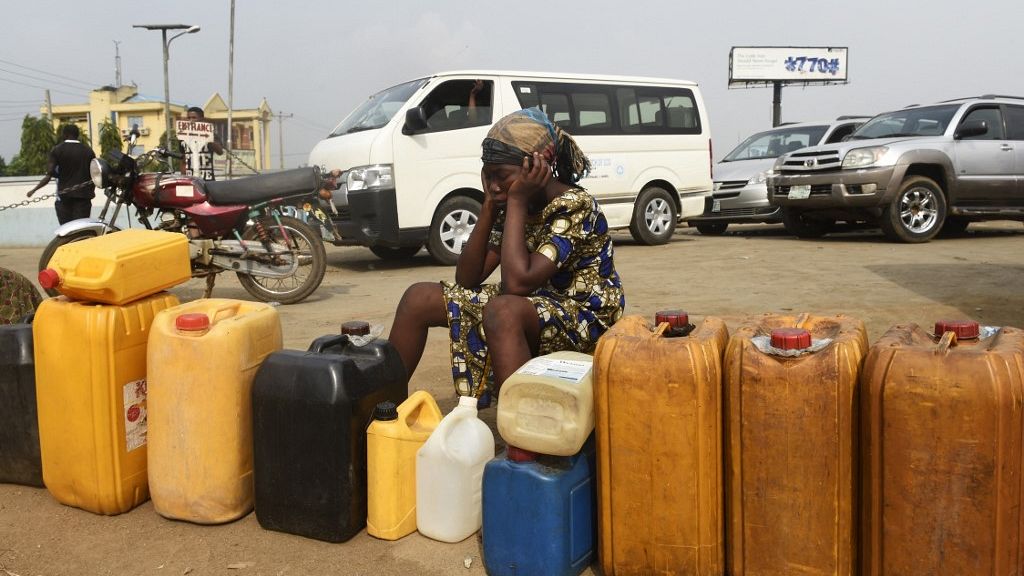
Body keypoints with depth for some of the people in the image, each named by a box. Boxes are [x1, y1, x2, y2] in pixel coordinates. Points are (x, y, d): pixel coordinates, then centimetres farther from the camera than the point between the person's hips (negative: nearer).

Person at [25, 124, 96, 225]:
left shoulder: (57, 150, -1)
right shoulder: (88, 151, 5)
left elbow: (49, 176, -6)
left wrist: (33, 190, 5)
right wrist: (91, 192, 20)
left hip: (64, 195, -1)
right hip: (83, 196, 1)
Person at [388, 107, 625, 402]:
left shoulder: (575, 206, -21)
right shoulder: (514, 207, 1)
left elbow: (517, 283, -32)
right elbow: (466, 280, -2)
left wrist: (517, 201, -24)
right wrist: (489, 205, -8)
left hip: (584, 320, -8)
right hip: (534, 307, 8)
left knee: (502, 310, -40)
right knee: (419, 298, 1)